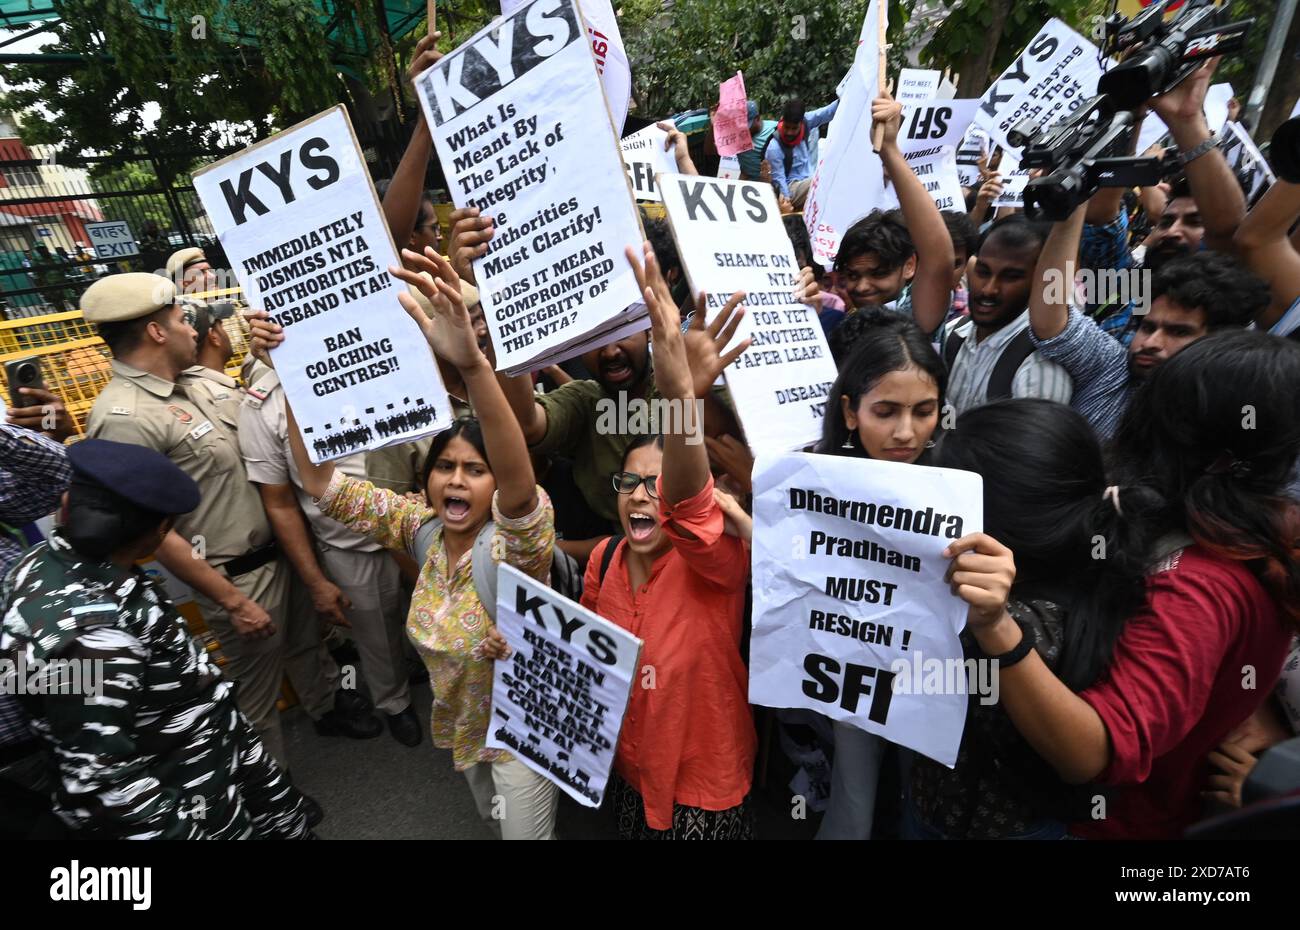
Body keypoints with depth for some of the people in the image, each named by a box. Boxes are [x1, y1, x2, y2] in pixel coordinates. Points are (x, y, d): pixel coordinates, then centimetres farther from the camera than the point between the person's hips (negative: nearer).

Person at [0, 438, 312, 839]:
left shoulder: (50, 562, -7)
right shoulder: (91, 631, -36)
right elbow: (101, 780, -30)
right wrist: (191, 830, -21)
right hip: (176, 805, -8)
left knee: (289, 823, 23)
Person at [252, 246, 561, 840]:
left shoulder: (516, 545, -30)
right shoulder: (420, 527, -13)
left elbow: (520, 483, -53)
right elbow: (319, 480, -13)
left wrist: (471, 362, -68)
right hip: (458, 720, 6)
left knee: (526, 830, 16)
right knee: (490, 814, 31)